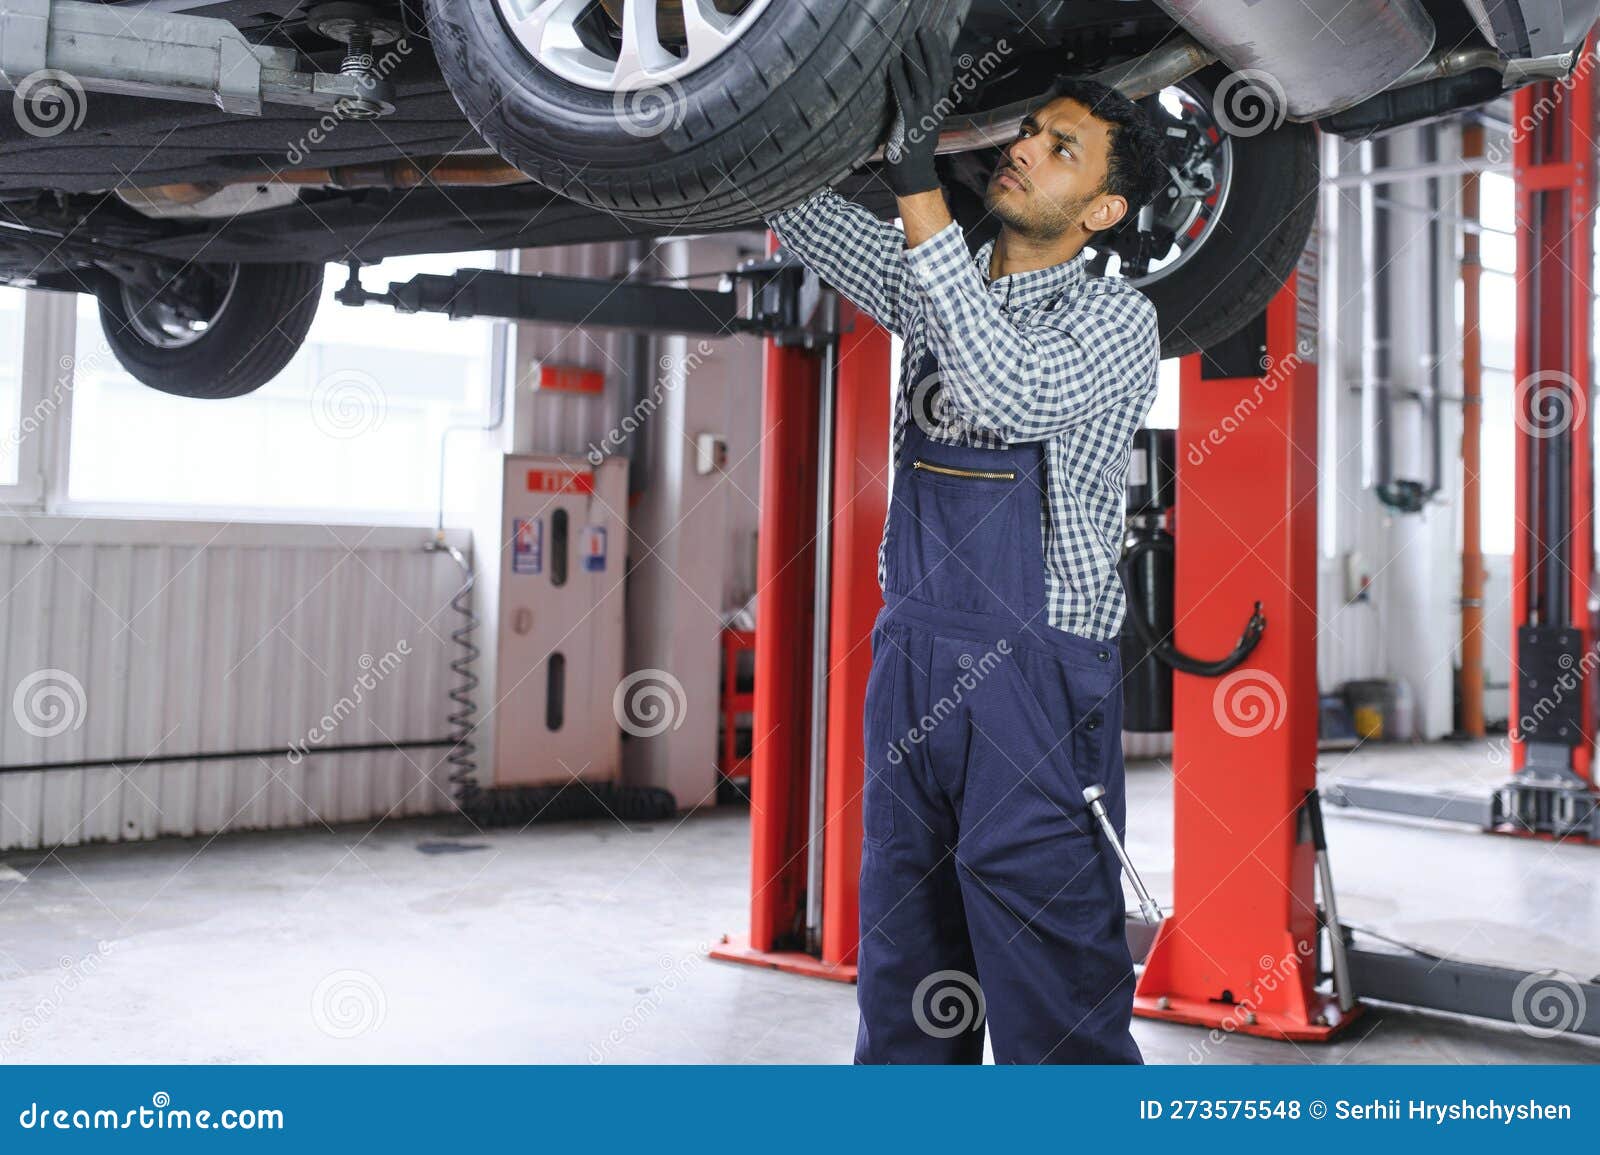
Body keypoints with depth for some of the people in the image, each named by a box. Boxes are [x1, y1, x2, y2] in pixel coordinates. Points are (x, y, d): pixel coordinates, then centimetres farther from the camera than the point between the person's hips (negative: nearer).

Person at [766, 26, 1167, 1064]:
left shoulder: (1116, 318, -5)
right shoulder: (937, 284, 13)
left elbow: (1010, 393, -24)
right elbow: (795, 210, 16)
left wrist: (920, 189, -25)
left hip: (1039, 689, -6)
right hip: (913, 666, 6)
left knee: (1058, 1013, -2)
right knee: (903, 993, 13)